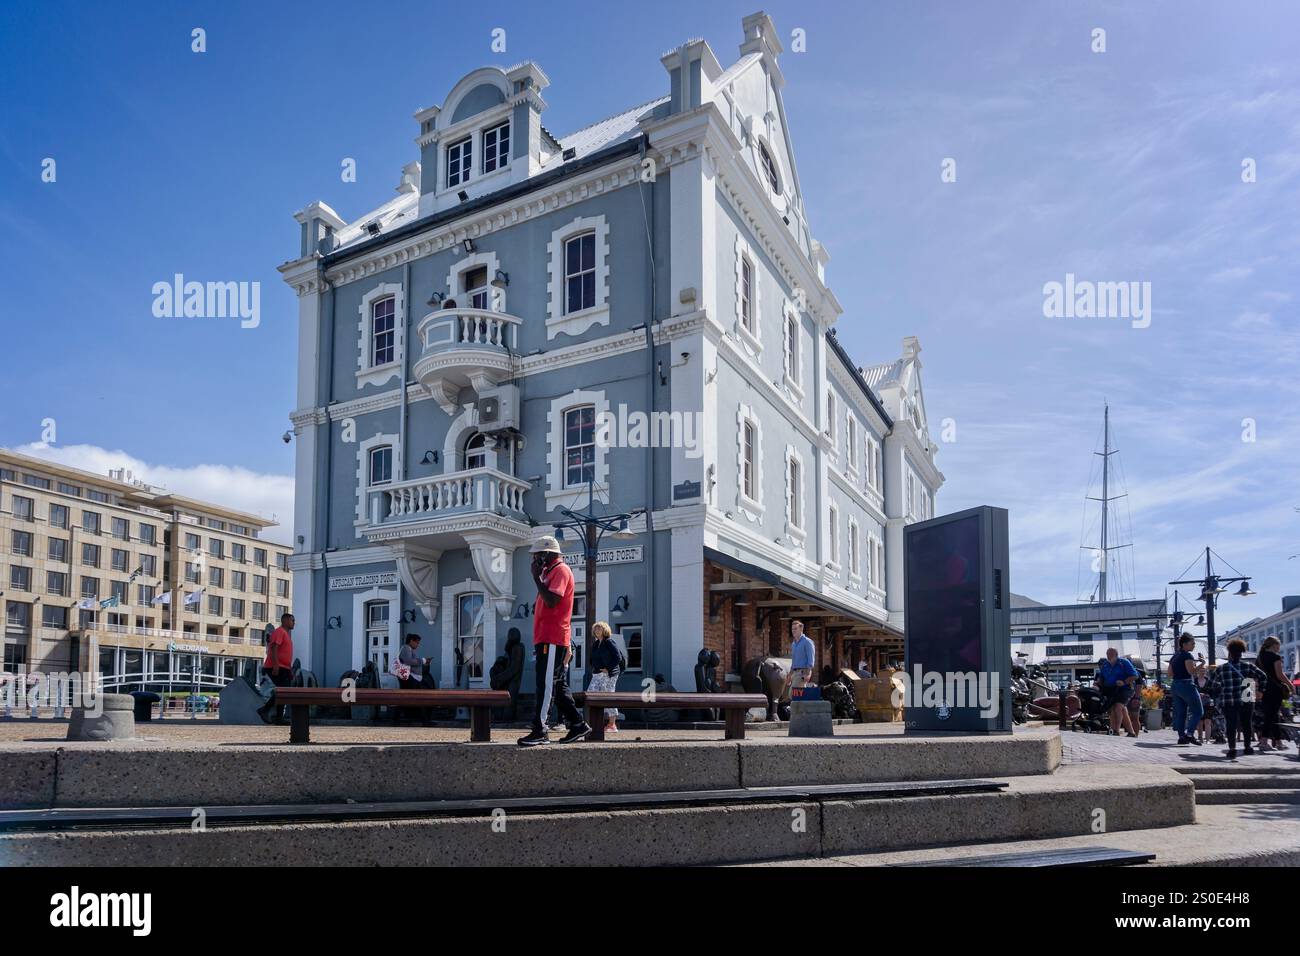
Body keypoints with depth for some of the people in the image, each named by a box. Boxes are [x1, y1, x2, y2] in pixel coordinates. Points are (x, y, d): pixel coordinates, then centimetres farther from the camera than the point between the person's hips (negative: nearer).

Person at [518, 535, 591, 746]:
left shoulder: (561, 570, -8)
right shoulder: (549, 571, 22)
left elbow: (551, 600, -21)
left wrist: (536, 577, -15)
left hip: (552, 639, -10)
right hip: (545, 639, 10)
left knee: (545, 684, -11)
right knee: (558, 686, 12)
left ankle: (539, 730, -11)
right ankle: (577, 725, 17)